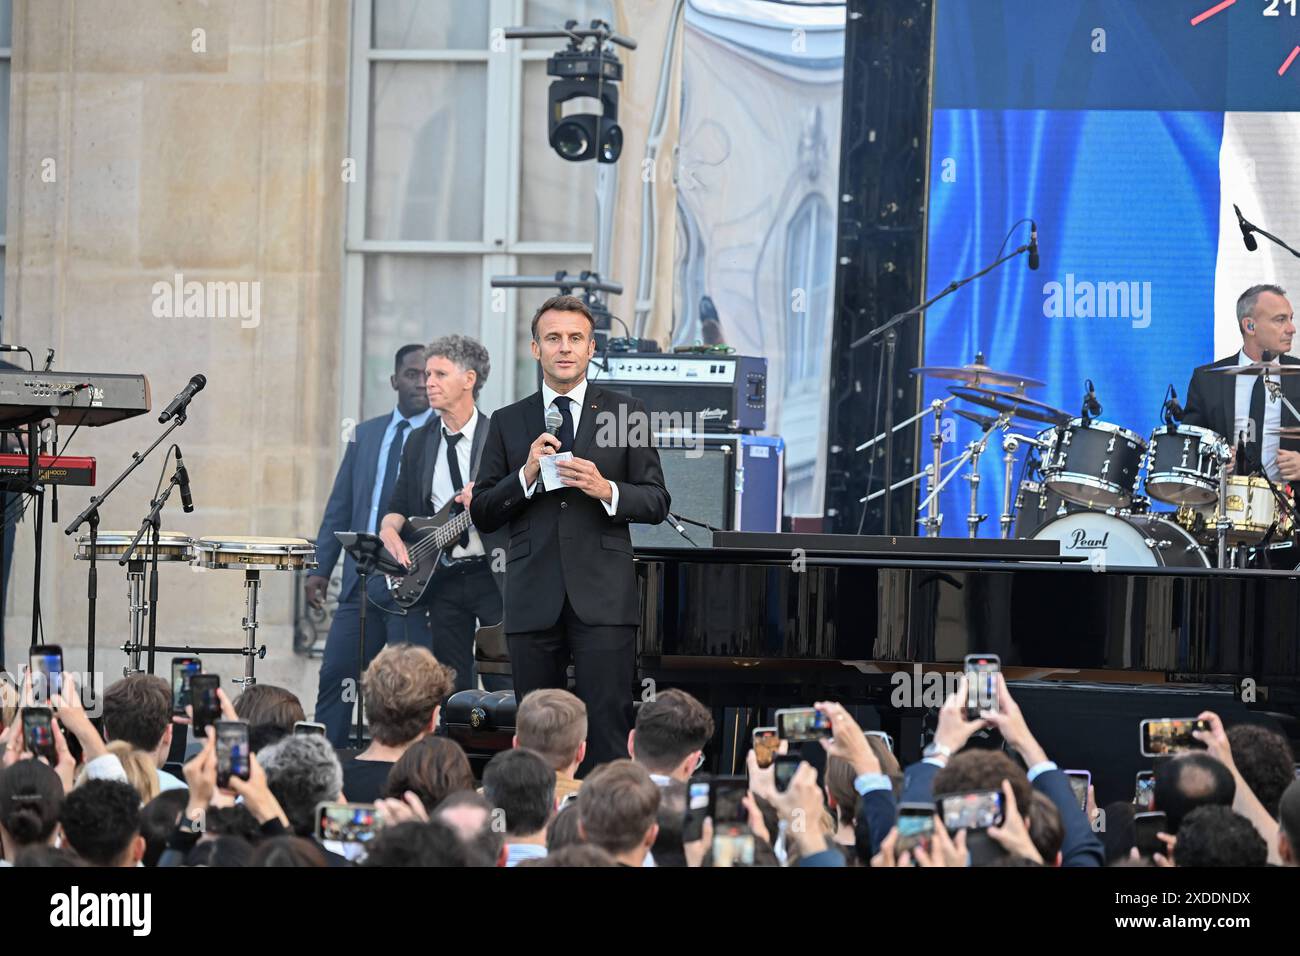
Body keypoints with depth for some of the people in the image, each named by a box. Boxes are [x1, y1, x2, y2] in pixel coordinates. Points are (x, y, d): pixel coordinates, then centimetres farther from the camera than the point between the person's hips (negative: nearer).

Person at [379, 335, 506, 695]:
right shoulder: (419, 442, 13)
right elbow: (400, 503, 14)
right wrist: (390, 528, -7)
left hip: (493, 575, -5)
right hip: (443, 580, 5)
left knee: (504, 685, -8)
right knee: (453, 689, 6)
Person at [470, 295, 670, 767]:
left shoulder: (627, 412, 8)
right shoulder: (507, 423, 12)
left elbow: (656, 502, 7)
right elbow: (482, 513, 9)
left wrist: (607, 490, -12)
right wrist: (526, 475, -8)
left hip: (603, 598, -2)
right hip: (533, 599, 2)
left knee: (608, 724, -10)